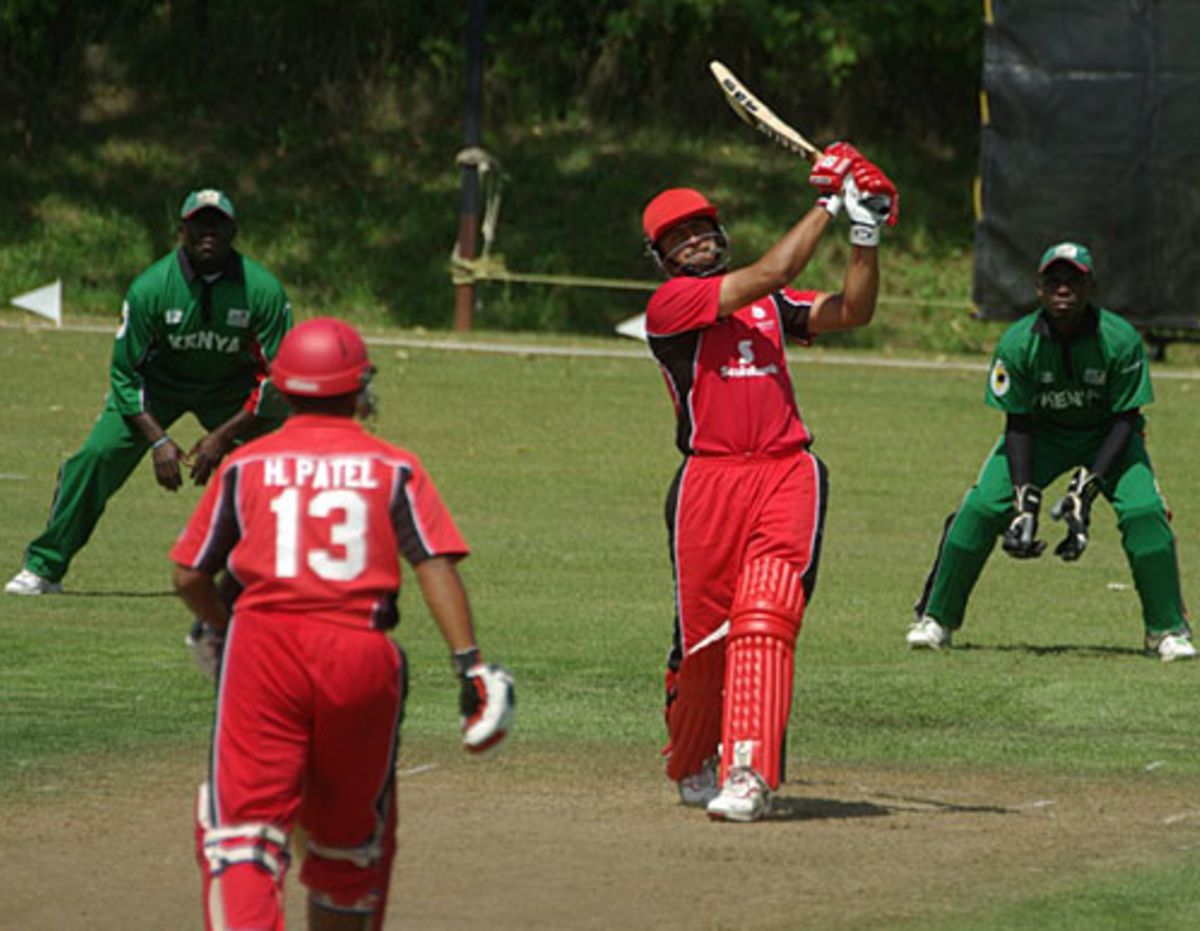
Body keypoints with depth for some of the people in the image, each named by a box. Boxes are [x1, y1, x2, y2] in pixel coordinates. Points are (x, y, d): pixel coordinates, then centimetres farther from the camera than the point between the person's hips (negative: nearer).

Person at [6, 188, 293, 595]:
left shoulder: (263, 290, -23)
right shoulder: (150, 287, -23)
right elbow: (124, 373, -14)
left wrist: (223, 438, -24)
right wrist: (157, 441, -25)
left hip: (233, 387, 1)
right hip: (158, 381, -1)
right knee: (98, 454, -18)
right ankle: (43, 566, -4)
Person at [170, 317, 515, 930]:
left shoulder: (246, 465, 12)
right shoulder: (393, 468, 11)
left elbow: (189, 577, 14)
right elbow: (435, 564, -2)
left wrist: (220, 632, 33)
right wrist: (470, 664, -5)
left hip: (263, 646, -1)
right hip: (362, 651, 1)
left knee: (243, 826, -8)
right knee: (350, 834, 20)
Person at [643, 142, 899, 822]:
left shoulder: (768, 305, 20)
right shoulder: (671, 304, 0)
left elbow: (852, 311, 15)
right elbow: (772, 273, -8)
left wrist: (866, 235, 3)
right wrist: (829, 205, 0)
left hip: (788, 473, 3)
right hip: (710, 479, -3)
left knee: (764, 619, -14)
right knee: (703, 633, 2)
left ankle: (748, 776, -20)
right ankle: (691, 765, 27)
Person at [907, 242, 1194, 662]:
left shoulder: (1121, 340, -26)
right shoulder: (1018, 343, -22)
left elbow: (1125, 420, -18)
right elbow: (1017, 425, -14)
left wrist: (1087, 487, -28)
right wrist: (1024, 500, -24)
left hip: (1107, 439, -1)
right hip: (1041, 434, 1)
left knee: (1143, 512, -23)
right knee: (981, 508, -16)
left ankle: (1168, 630, -7)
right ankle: (936, 618, 2)